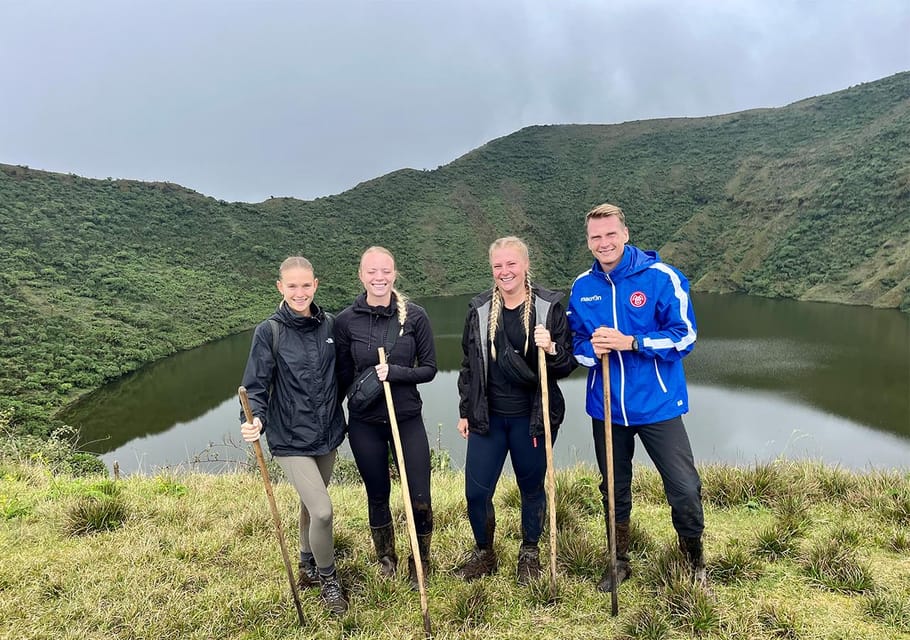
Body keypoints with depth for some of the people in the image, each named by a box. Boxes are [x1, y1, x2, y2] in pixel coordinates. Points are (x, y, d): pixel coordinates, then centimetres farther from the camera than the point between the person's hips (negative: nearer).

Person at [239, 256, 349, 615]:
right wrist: (254, 420, -29)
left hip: (327, 435, 4)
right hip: (290, 439, -4)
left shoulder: (329, 325, 0)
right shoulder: (269, 332, -12)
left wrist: (337, 416, 10)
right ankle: (327, 579, 17)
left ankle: (308, 565, 44)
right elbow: (256, 386, -12)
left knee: (311, 504, 20)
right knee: (322, 510, -10)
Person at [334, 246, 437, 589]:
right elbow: (343, 375, 4)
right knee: (377, 496, 16)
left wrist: (394, 373, -19)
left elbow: (429, 368, -5)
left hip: (407, 418, 0)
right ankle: (386, 558, 42)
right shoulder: (346, 321, -6)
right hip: (364, 423, 1)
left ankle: (419, 563, 29)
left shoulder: (415, 316, -8)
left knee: (420, 499, 1)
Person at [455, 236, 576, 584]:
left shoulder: (549, 306, -6)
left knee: (532, 487, 14)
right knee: (476, 491, 4)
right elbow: (469, 365, 9)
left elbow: (568, 365, -3)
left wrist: (551, 350, -25)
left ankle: (530, 555, 38)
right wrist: (465, 411, 9)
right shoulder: (479, 309, 1)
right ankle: (483, 553, 30)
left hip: (532, 417, -2)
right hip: (487, 417, 2)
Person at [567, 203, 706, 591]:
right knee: (614, 490, 17)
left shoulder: (661, 277, -10)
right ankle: (619, 562, 38)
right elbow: (576, 343, 8)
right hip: (607, 408, 3)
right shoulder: (582, 287, 1)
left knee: (684, 490, -1)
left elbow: (684, 337, -12)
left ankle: (696, 565, 28)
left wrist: (630, 342, -23)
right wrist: (592, 349, -15)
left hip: (657, 405, -3)